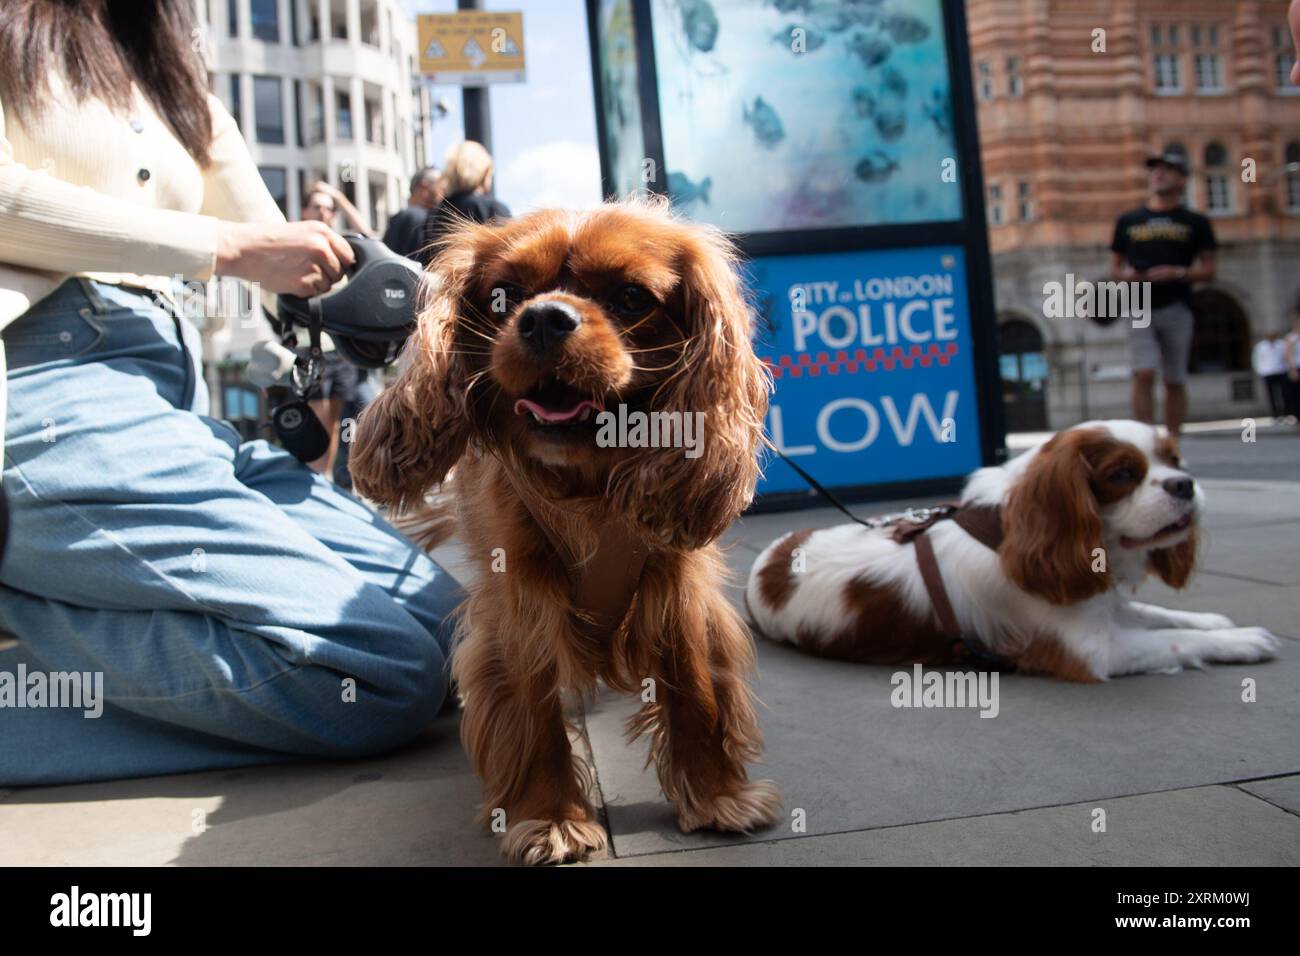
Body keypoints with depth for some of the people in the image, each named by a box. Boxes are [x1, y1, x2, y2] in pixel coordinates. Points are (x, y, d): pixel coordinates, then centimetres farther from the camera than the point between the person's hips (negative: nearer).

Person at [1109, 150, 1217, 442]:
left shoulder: (1195, 223, 10)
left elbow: (1208, 271, 5)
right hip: (1140, 308, 0)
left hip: (1177, 308, 0)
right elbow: (1114, 267, 16)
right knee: (1144, 374, -12)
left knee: (1175, 380, 2)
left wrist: (1178, 273, -13)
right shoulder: (1128, 221, 14)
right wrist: (1125, 274, -7)